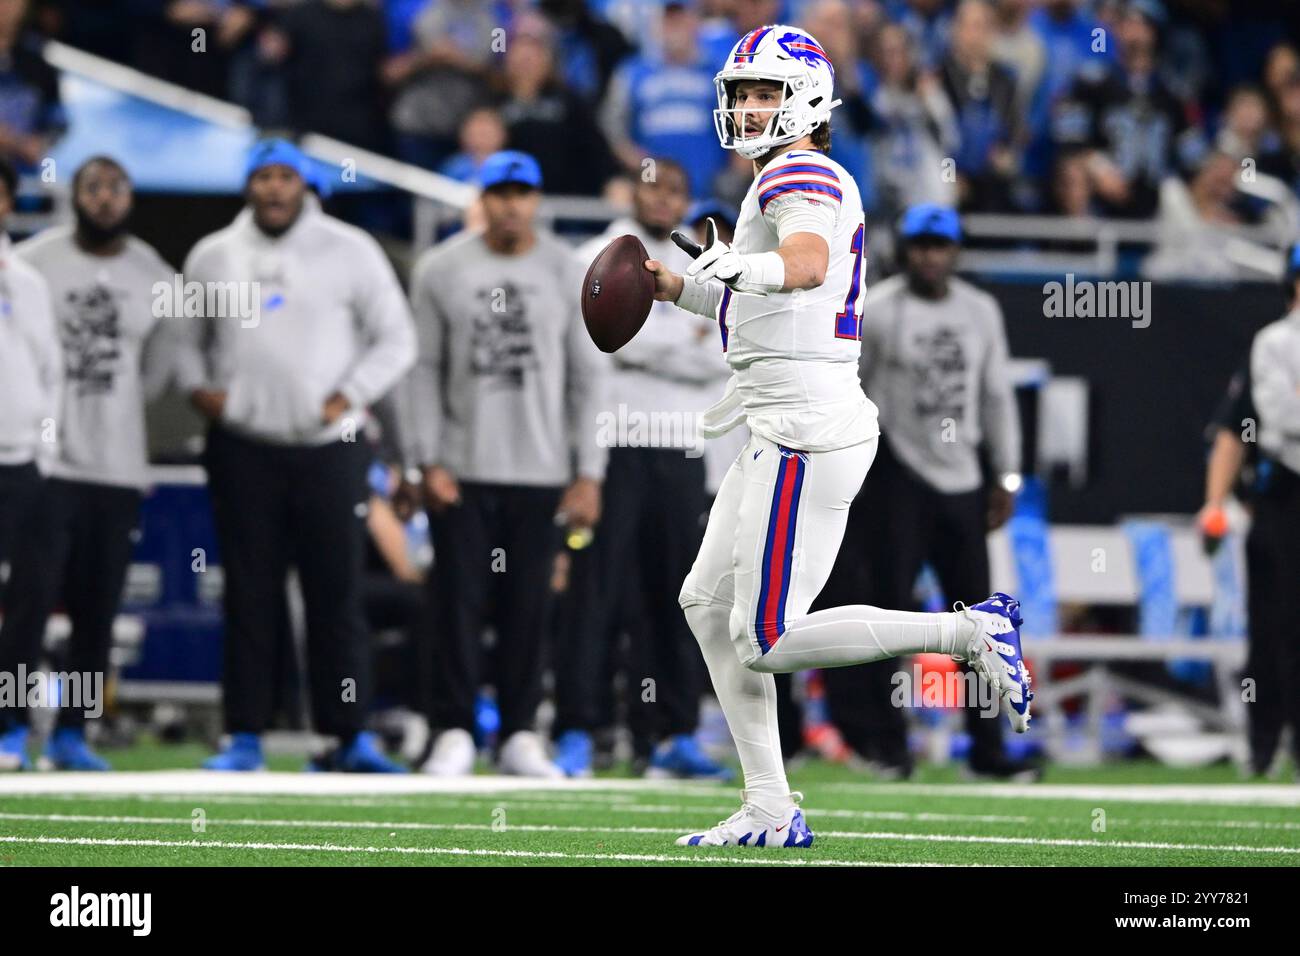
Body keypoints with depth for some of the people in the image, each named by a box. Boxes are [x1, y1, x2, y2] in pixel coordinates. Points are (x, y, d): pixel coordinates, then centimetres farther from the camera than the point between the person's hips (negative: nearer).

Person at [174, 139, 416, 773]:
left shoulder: (350, 251, 3)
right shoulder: (212, 258, 10)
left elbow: (395, 340, 4)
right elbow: (188, 338, 19)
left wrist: (350, 396, -8)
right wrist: (197, 387, -1)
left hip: (329, 447, -1)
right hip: (242, 448, 1)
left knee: (337, 596, -2)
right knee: (249, 596, 1)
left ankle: (351, 737, 2)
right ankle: (244, 737, 5)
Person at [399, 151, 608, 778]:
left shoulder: (566, 273, 4)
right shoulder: (441, 270, 2)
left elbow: (588, 377, 5)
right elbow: (423, 369, 3)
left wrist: (588, 473, -1)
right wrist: (426, 461, -5)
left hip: (541, 471, 1)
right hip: (461, 470, -1)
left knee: (528, 607, 2)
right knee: (460, 602, -4)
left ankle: (520, 736, 9)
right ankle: (454, 733, 1)